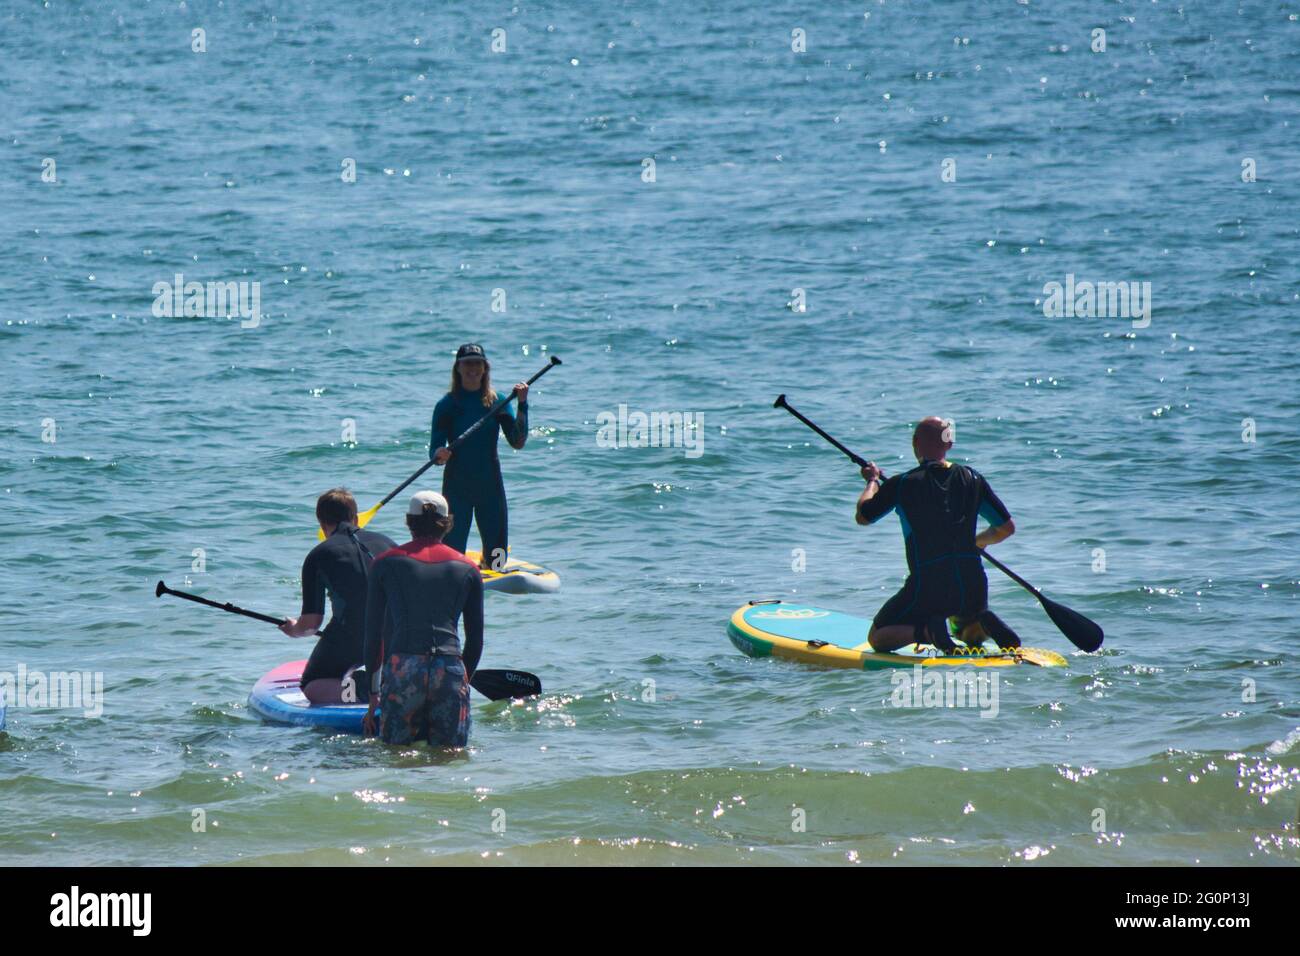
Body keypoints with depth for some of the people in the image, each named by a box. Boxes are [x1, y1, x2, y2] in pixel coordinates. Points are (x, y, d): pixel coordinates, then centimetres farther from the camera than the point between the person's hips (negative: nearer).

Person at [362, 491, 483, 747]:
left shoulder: (385, 563, 12)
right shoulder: (468, 569, 14)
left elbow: (373, 633, 12)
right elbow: (475, 641, 15)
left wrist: (373, 697, 16)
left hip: (402, 668, -1)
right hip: (451, 667, 1)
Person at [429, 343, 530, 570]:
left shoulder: (497, 402, 2)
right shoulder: (446, 405, -3)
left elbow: (517, 442, -8)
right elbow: (434, 450, -6)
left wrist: (522, 405, -16)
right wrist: (439, 456, -30)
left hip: (490, 485, 2)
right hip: (456, 485, -2)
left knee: (497, 559, 4)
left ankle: (486, 562, 37)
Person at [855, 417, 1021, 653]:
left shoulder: (901, 485, -5)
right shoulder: (972, 478, 4)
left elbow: (862, 517, 10)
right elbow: (1007, 528, 10)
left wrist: (872, 480, 28)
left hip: (926, 587, -4)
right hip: (972, 586, 4)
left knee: (877, 638, 13)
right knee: (971, 635, 34)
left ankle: (926, 630, -16)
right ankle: (983, 625, -3)